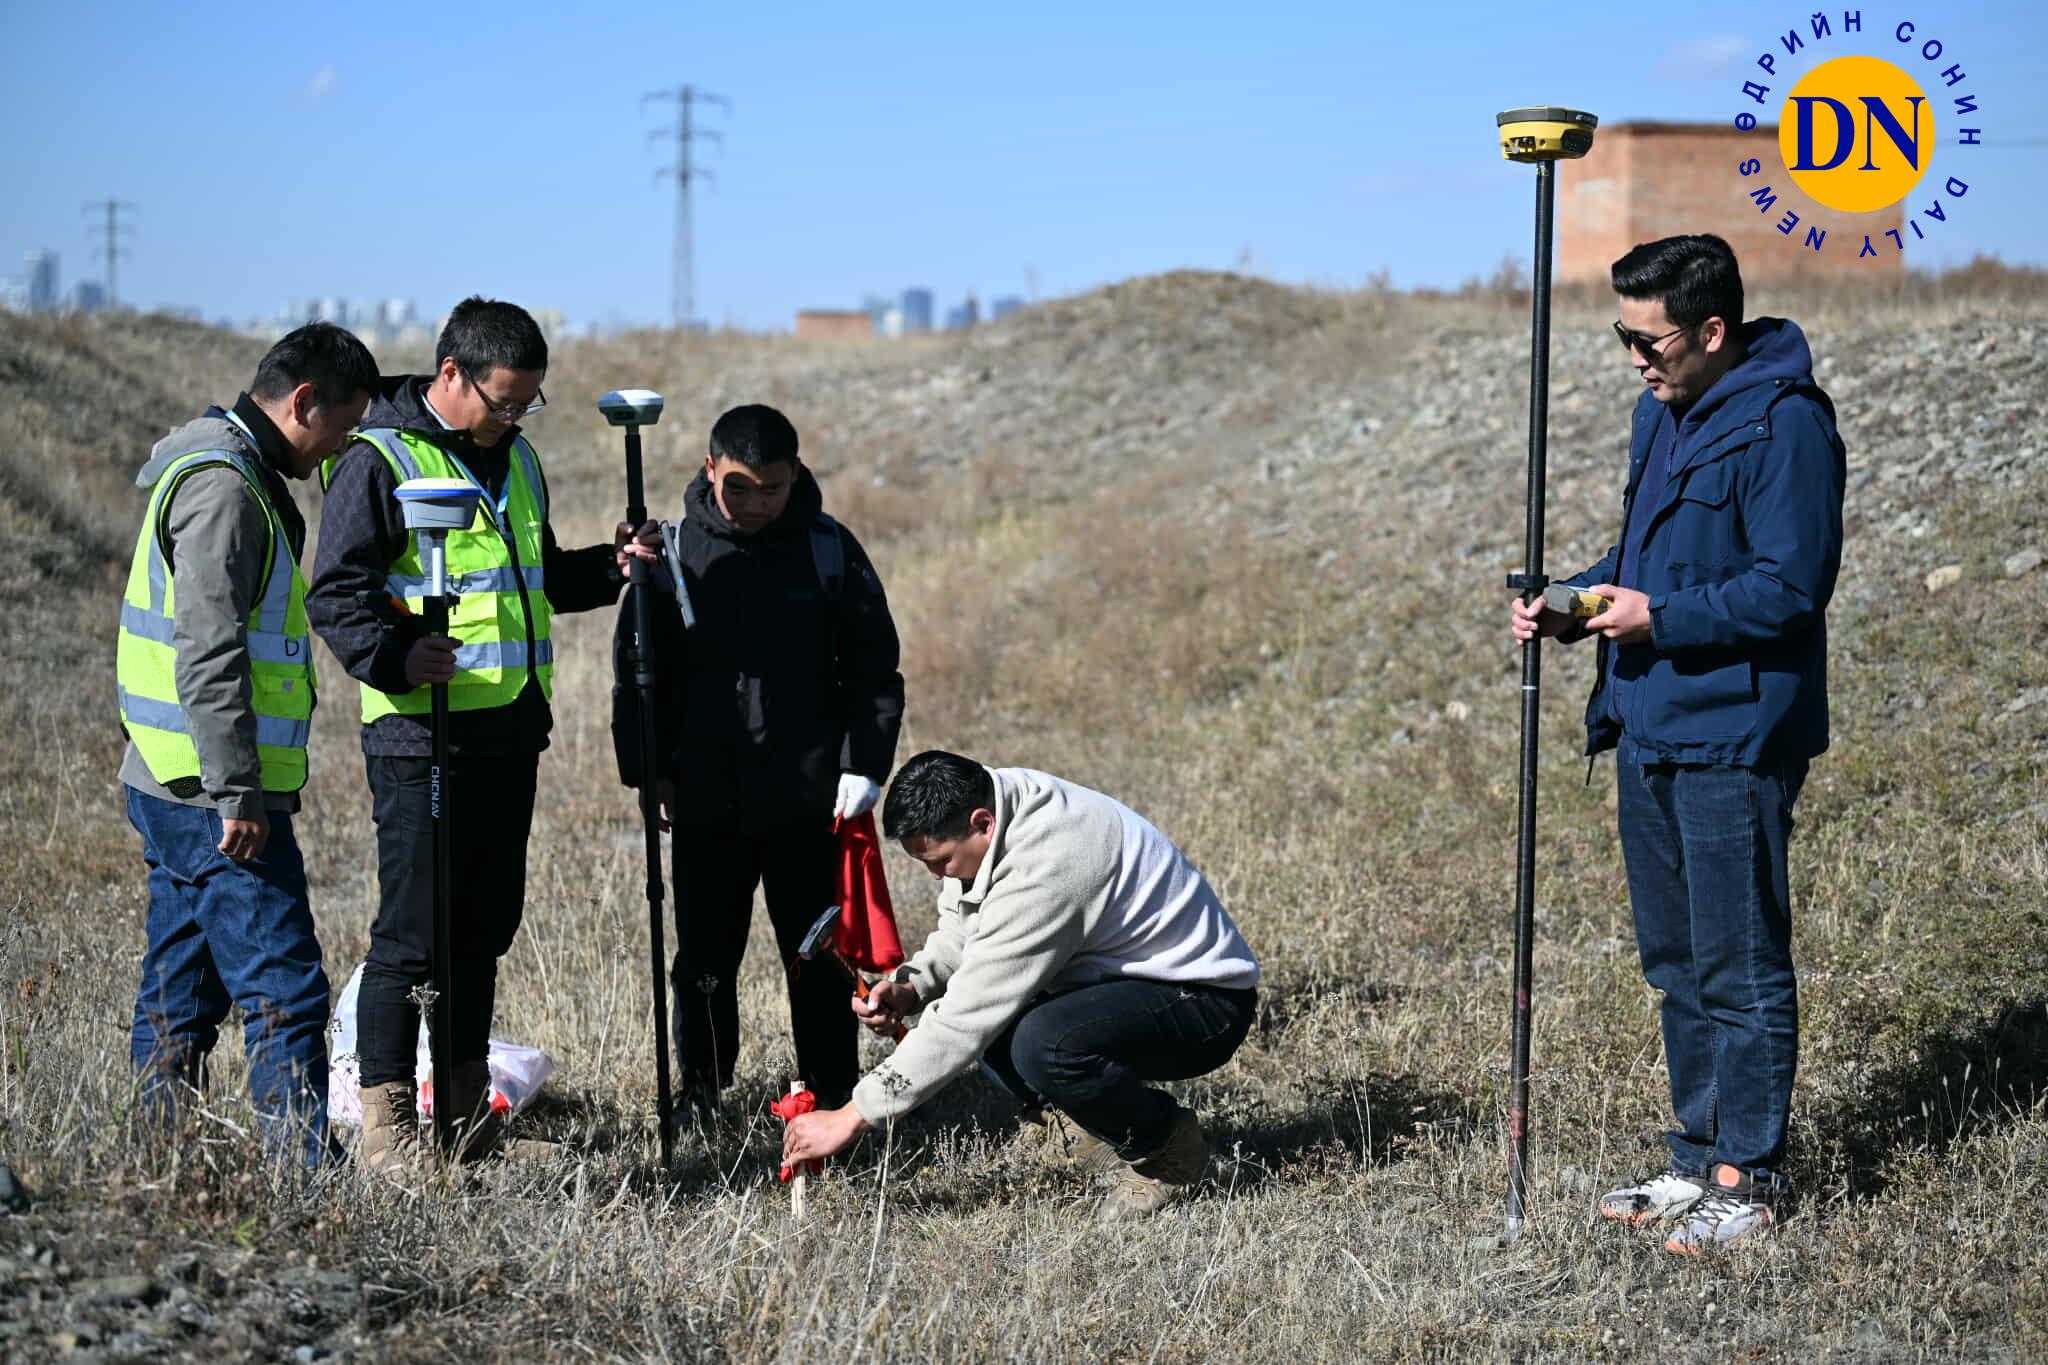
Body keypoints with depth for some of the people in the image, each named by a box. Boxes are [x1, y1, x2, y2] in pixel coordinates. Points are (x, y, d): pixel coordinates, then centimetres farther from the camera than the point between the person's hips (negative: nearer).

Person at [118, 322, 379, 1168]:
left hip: (174, 789, 10)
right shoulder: (225, 486, -15)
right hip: (214, 795, -10)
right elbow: (209, 655, -22)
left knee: (181, 993, 14)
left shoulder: (211, 465, 18)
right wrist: (238, 794, -23)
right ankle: (306, 1173, -11)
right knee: (285, 994, -10)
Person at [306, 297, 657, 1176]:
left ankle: (465, 1104, 22)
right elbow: (336, 595, -13)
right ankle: (385, 1118, 2)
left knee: (485, 924, 12)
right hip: (420, 737, -7)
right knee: (413, 931, -5)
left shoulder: (515, 459, 16)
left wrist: (611, 566, 11)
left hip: (509, 735, 7)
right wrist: (392, 654, -31)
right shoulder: (379, 461, -8)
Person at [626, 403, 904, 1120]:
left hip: (809, 798, -1)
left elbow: (874, 667, 4)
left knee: (818, 955, 6)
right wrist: (651, 771, 2)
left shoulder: (829, 550, 0)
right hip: (706, 800, 1)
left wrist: (864, 765, -4)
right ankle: (700, 1094, 22)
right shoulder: (675, 551, 1)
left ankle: (831, 1097, 16)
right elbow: (641, 671, 9)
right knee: (704, 955, 8)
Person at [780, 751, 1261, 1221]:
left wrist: (852, 1118, -26)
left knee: (1042, 1044, -35)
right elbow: (959, 934, 12)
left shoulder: (1043, 870, -32)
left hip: (1204, 1001, -10)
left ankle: (1166, 1146, -8)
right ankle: (1086, 1116, 6)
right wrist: (910, 987, -10)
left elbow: (967, 1023, -30)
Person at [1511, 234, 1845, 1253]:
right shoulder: (1661, 413, 14)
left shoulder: (1783, 424, -15)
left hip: (1733, 741, -9)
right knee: (1675, 964, 16)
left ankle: (1749, 1178, 9)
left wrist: (1661, 617, -20)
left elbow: (1793, 586, -19)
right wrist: (1575, 604, 6)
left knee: (1740, 967, -1)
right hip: (1649, 729, 9)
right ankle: (1700, 1158, 27)